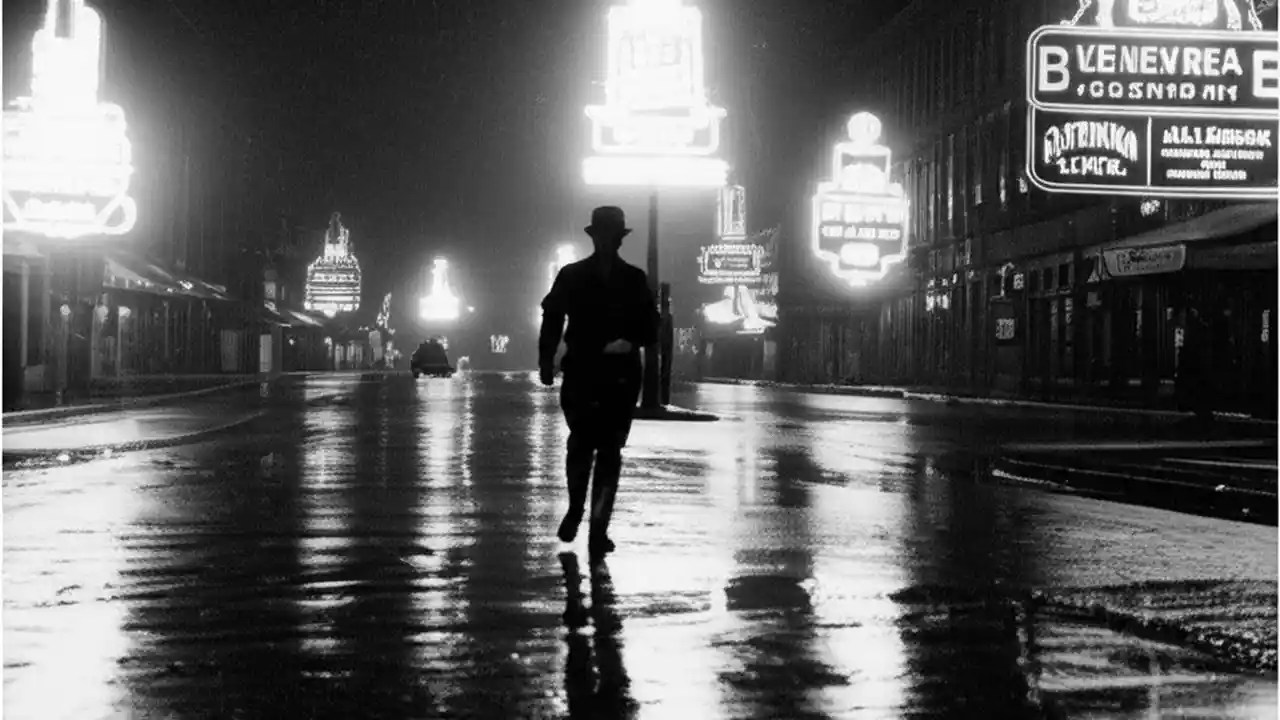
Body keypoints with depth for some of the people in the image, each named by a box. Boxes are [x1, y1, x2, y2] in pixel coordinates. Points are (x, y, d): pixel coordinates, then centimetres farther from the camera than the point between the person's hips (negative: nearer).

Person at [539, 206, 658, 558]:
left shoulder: (635, 280, 10)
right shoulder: (571, 276, 8)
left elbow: (650, 329, 9)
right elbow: (552, 320, 5)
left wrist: (630, 343, -12)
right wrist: (546, 361, -6)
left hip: (621, 377, 0)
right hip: (580, 374, 0)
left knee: (609, 452, -4)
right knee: (581, 444, -4)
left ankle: (599, 529, -2)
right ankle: (575, 509, 21)